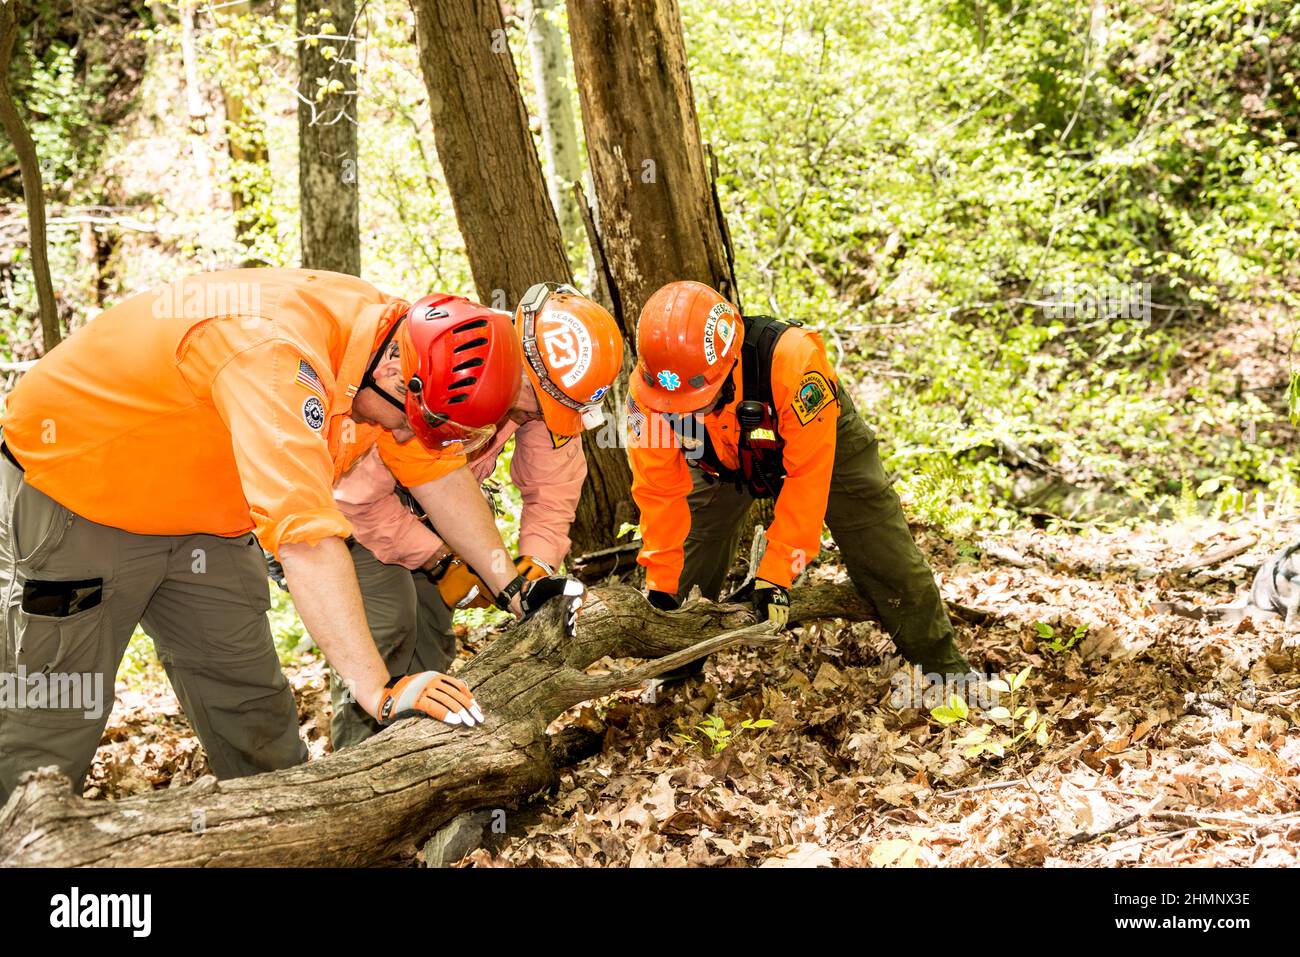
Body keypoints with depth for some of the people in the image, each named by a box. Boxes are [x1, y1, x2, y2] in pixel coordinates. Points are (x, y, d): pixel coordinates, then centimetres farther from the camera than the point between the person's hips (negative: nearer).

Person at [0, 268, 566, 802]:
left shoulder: (390, 338, -11)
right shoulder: (275, 352, -39)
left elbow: (438, 474, 2)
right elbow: (305, 538, -44)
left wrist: (510, 586, 0)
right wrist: (380, 692, -44)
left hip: (197, 519, 8)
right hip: (69, 499, -8)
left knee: (252, 707, 9)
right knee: (53, 718, -5)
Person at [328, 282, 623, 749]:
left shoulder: (544, 391, -21)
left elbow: (552, 484, -7)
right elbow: (360, 495, -32)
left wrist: (538, 562, -21)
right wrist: (442, 561, -24)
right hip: (350, 487, -6)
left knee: (432, 622, 5)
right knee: (387, 620, -18)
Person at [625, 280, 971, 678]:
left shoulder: (792, 357, -46)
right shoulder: (647, 389, -34)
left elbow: (807, 473, -38)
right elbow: (658, 490, -21)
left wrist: (775, 573, -36)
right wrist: (660, 582, -19)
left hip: (819, 440, -3)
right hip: (723, 461, 3)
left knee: (889, 565, -2)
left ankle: (944, 668, 15)